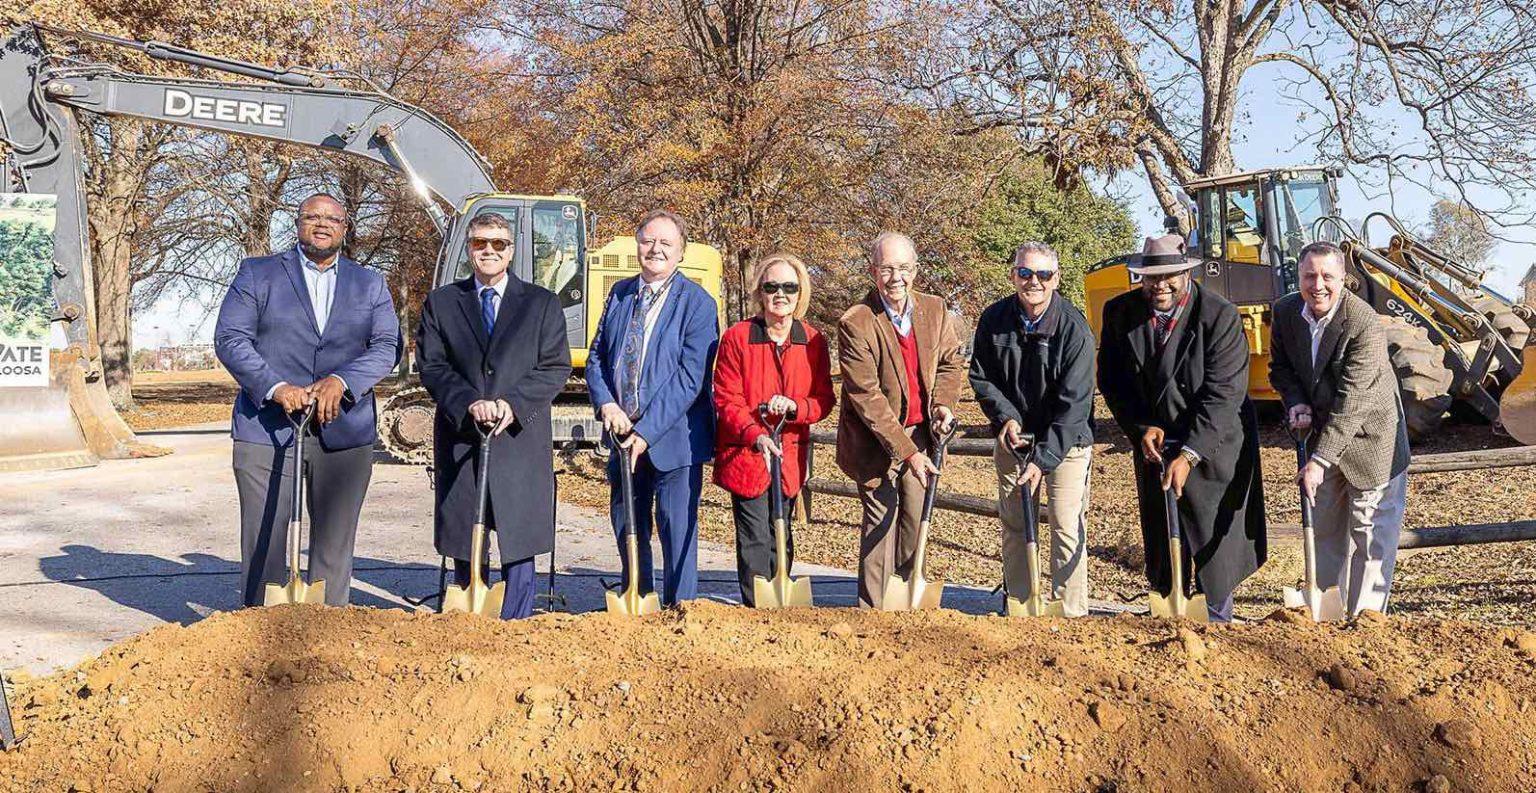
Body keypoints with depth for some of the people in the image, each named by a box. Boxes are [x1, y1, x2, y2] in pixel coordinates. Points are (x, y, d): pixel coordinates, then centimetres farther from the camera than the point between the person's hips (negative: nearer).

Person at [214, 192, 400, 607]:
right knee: (263, 542, 0)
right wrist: (276, 387, -16)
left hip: (344, 433, 2)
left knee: (334, 545, 5)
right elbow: (229, 339, -1)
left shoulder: (370, 284, 14)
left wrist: (341, 381, -14)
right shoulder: (257, 274, 8)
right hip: (267, 430, -2)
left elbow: (387, 346, 4)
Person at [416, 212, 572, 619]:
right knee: (464, 551, 7)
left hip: (521, 439, -1)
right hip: (459, 439, 1)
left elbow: (556, 368, 1)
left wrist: (513, 403, -13)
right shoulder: (441, 302, 11)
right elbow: (431, 365, 2)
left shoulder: (542, 303, 8)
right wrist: (469, 403, -15)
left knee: (518, 548, 0)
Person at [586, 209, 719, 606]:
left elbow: (689, 379, -15)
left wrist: (647, 431, -19)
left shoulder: (697, 302, -9)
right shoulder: (620, 293, 10)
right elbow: (597, 357, 10)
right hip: (623, 436, 6)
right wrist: (606, 404, -9)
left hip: (673, 438, -6)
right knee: (627, 530, 15)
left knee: (677, 534, 1)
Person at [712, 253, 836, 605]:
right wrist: (755, 435, -24)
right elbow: (726, 400, -9)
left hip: (790, 455, 4)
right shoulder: (737, 337, -7)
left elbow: (824, 400, 4)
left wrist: (793, 406, -17)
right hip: (745, 454, -3)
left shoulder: (813, 341, 2)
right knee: (755, 541, -6)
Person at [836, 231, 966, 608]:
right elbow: (866, 398, -20)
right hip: (875, 439, -5)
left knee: (916, 519, 8)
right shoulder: (856, 323, -18)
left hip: (921, 432, 5)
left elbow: (951, 362, 14)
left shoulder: (935, 309, -1)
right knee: (881, 519, -3)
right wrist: (907, 451, -21)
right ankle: (873, 612, 6)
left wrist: (943, 403, -6)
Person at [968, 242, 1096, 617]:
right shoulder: (994, 319, -7)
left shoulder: (1074, 328, -20)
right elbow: (980, 376, 5)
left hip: (1067, 440, -4)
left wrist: (1044, 459, -26)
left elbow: (1073, 405, -21)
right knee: (1013, 525, 10)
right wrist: (1006, 417, -11)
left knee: (1067, 528, -8)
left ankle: (1071, 614, 1)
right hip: (1013, 436, 4)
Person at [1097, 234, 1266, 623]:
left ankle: (1218, 625, 20)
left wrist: (1188, 455, -26)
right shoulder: (1120, 312, -5)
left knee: (1214, 543, 4)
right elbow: (1111, 380, 4)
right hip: (1154, 442, 4)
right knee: (1162, 544, 11)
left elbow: (1223, 395, -21)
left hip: (1211, 445, -4)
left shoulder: (1220, 316, -17)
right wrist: (1142, 427, -9)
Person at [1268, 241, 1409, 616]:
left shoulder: (1365, 323, -27)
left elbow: (1352, 402, -29)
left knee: (1369, 530, 0)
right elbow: (1280, 367, 8)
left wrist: (1320, 460, -31)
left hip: (1368, 435, -6)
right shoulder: (1285, 311, -8)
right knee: (1324, 526, 17)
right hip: (1322, 431, 6)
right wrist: (1295, 402, -12)